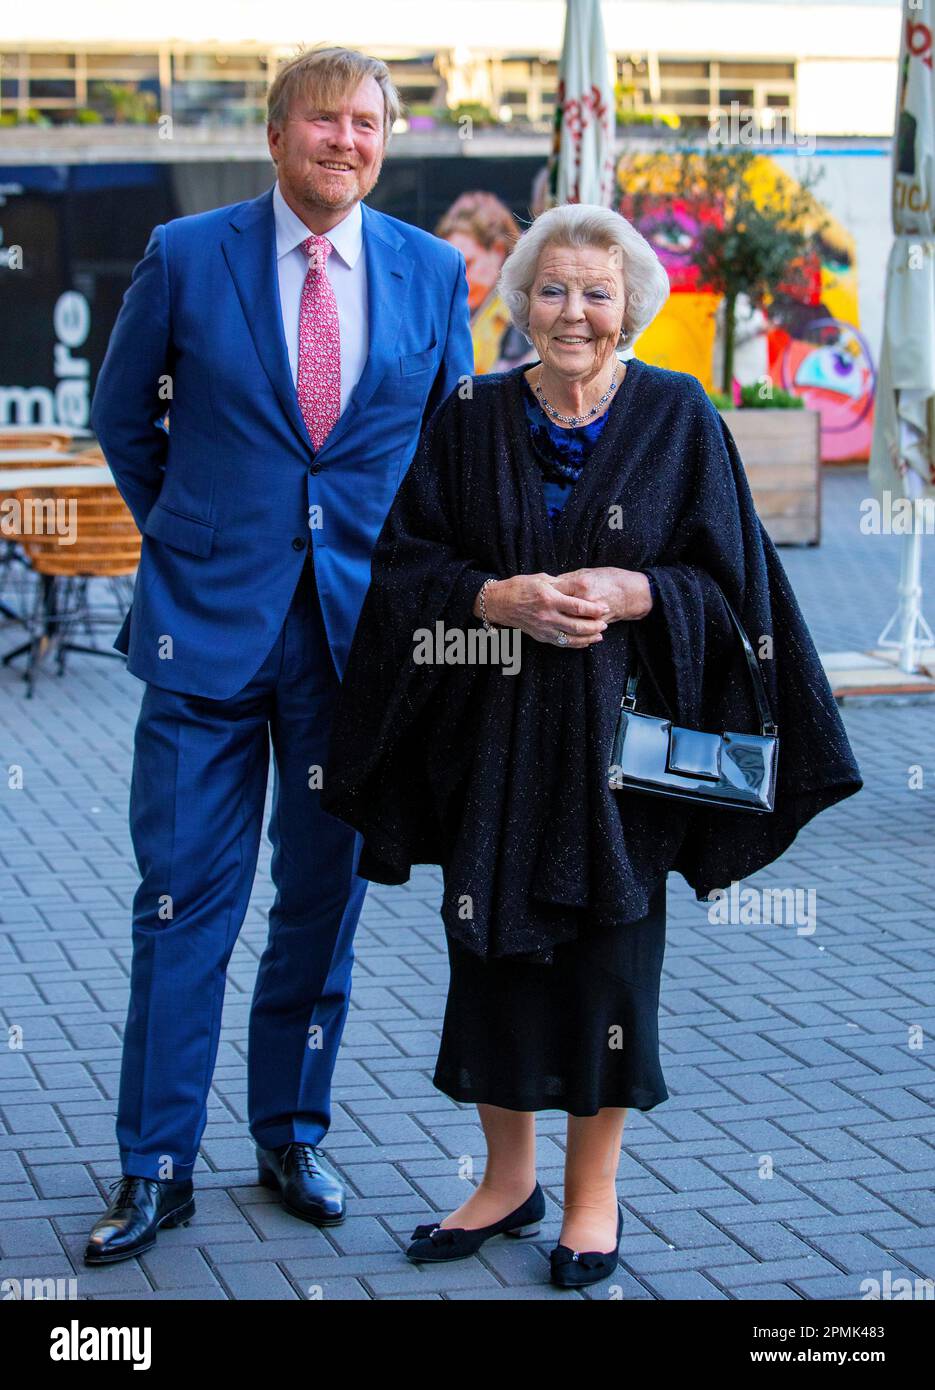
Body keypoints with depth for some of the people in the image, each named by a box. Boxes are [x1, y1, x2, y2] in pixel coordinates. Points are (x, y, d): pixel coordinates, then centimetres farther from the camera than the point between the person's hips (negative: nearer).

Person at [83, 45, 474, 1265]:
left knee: (326, 900, 10)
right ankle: (157, 1166, 10)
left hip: (360, 629, 2)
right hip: (207, 620, -2)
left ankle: (293, 1138, 25)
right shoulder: (187, 257, -1)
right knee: (184, 900, 0)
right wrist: (188, 531, 9)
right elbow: (122, 416, 11)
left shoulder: (432, 273, 4)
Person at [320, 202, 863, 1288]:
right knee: (493, 948, 7)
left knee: (607, 949, 3)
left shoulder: (678, 417, 0)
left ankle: (593, 1193, 18)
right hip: (492, 735, 2)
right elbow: (407, 560, 2)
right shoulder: (471, 419, 4)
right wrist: (504, 599, -15)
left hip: (618, 732, -2)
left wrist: (626, 594, -17)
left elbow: (722, 575, 0)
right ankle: (508, 1179, 23)